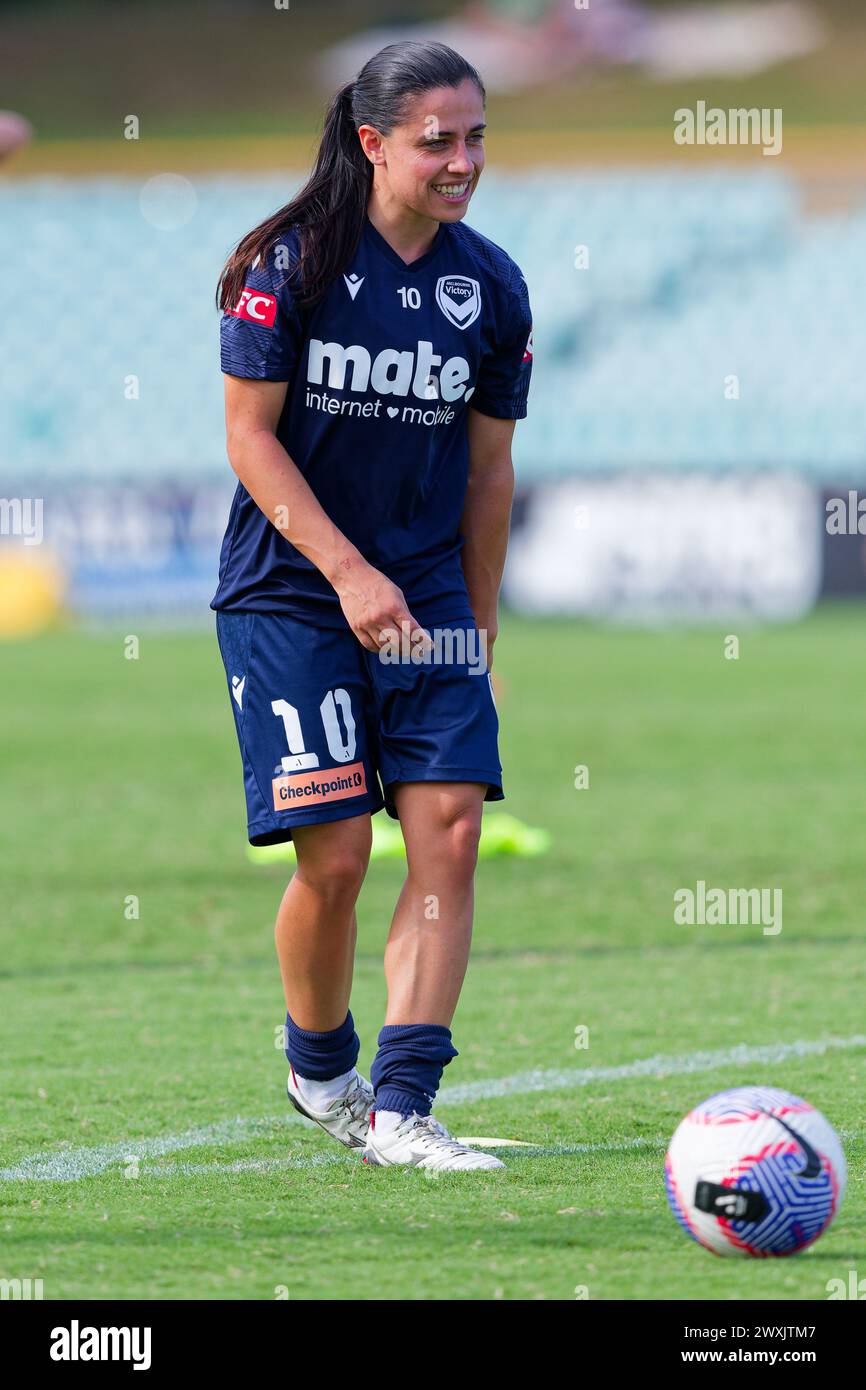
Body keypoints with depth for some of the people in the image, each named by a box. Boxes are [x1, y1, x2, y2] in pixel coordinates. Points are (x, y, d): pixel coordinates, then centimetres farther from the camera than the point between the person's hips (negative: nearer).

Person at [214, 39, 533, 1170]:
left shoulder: (492, 286, 3)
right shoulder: (293, 263, -10)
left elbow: (487, 467, 12)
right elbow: (251, 437, -10)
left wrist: (478, 630, 13)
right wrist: (349, 574, -18)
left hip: (430, 591, 4)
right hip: (290, 591, -4)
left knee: (451, 827, -11)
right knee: (336, 852, -8)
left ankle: (400, 1108, -10)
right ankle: (318, 1067, 20)